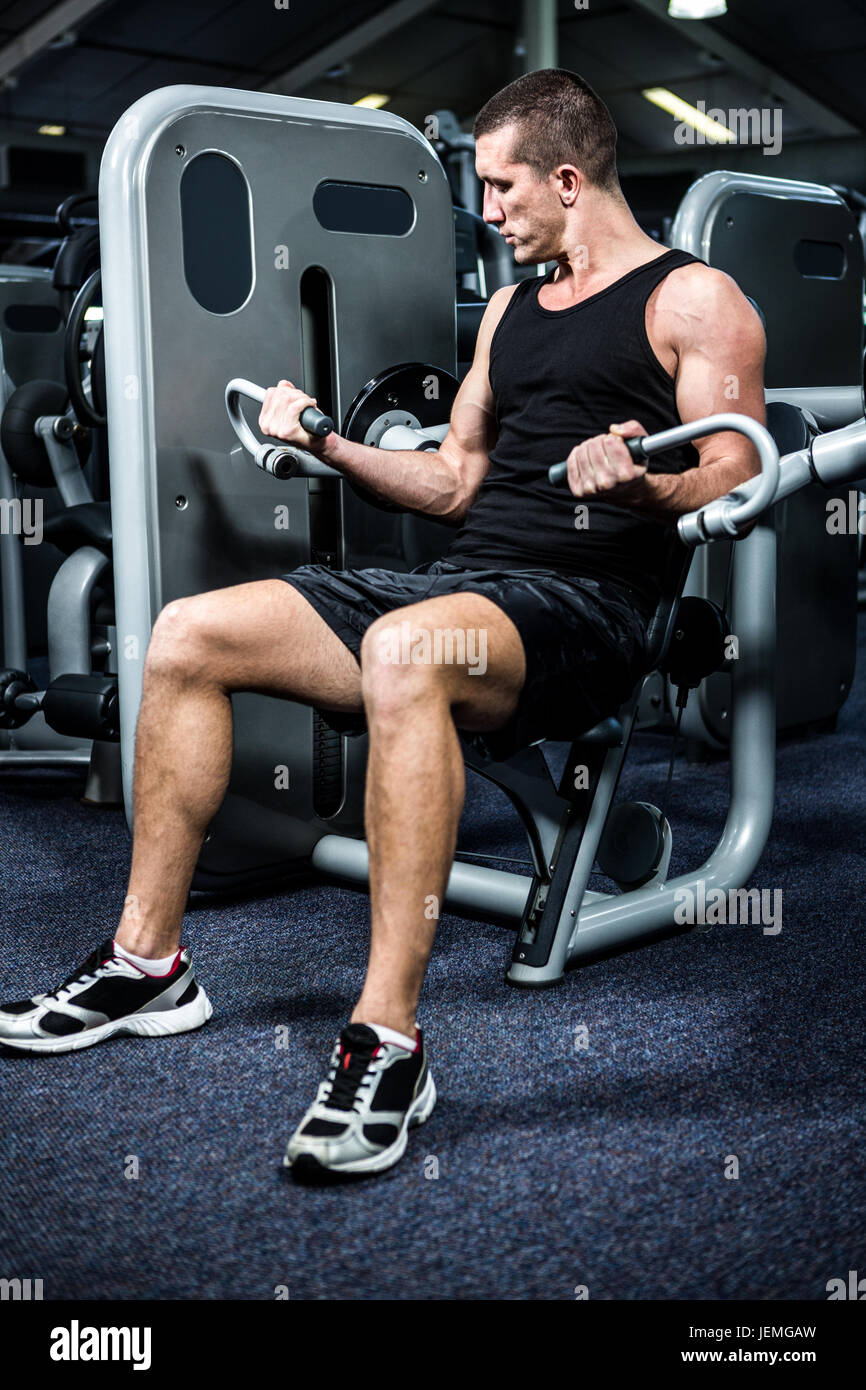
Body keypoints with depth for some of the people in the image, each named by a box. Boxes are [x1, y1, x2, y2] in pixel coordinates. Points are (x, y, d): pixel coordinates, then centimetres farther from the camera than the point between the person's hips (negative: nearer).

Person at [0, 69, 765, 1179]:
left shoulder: (692, 299, 2)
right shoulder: (511, 306, 25)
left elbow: (738, 488, -8)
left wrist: (640, 487, -28)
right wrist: (330, 443, 17)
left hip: (584, 604, -8)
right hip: (456, 578, 8)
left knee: (403, 652, -41)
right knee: (187, 634, -6)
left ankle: (388, 1043, -37)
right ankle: (148, 963, 1)